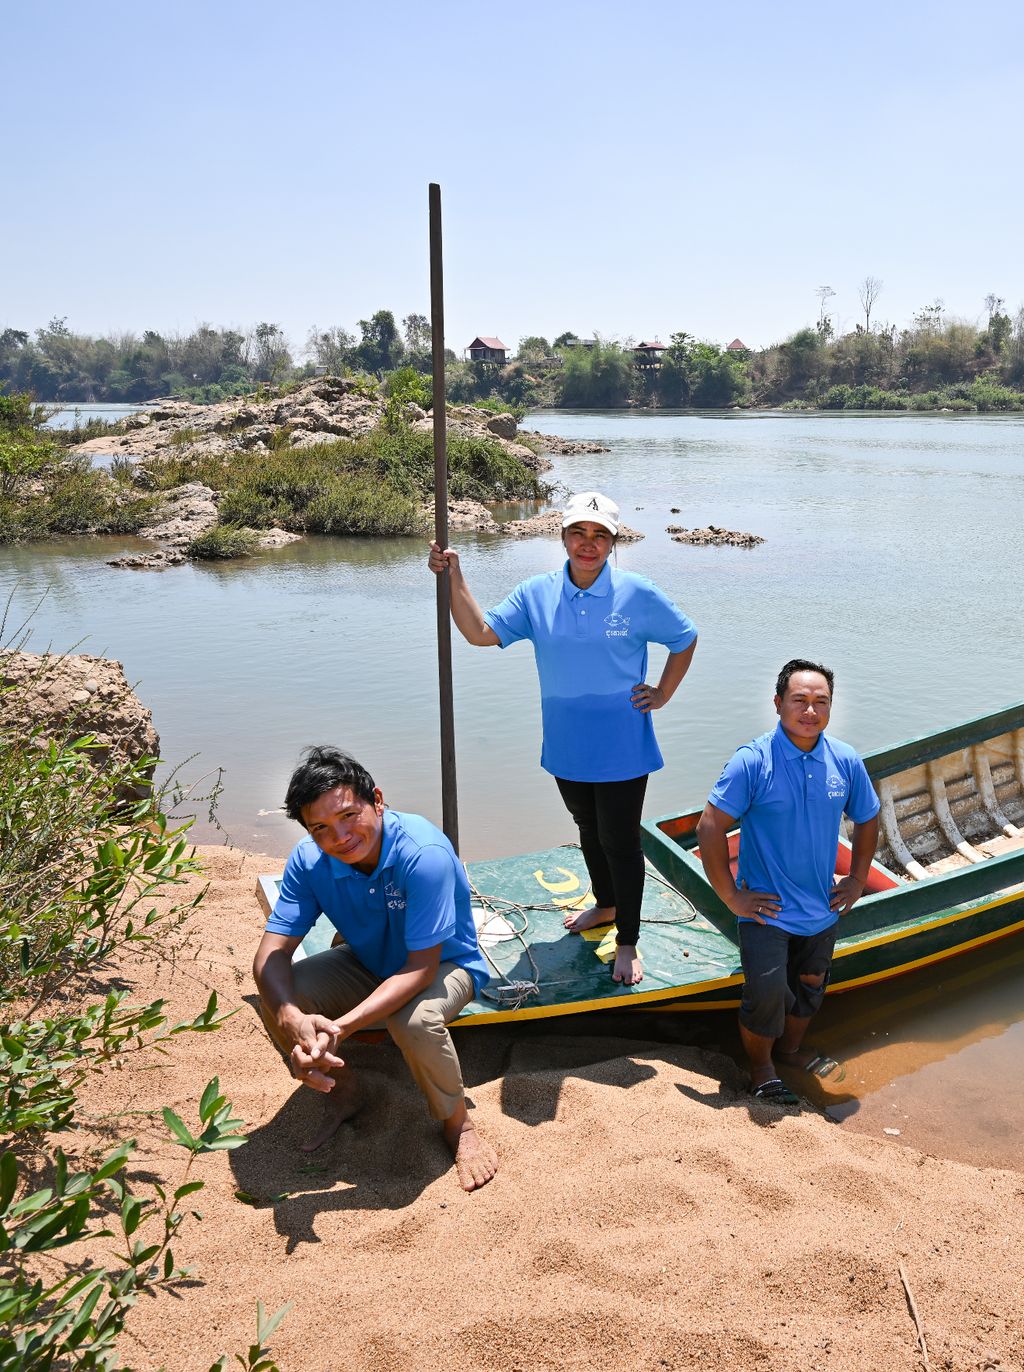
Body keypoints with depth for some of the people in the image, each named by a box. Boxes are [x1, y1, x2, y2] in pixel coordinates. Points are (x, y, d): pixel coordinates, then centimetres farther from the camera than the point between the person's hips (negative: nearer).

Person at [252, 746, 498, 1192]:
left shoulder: (423, 853, -36)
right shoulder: (309, 861, -20)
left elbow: (422, 967, -35)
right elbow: (272, 952, -22)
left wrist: (341, 1027, -45)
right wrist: (292, 1018, -44)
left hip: (444, 965, -5)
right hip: (368, 963, 5)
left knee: (414, 1020, -37)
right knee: (276, 998, -19)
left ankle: (458, 1126, -6)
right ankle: (342, 1091, 10)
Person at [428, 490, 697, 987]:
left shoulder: (637, 594, -11)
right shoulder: (537, 594, -3)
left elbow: (685, 639, 3)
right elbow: (481, 632, -9)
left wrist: (663, 693, -3)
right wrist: (454, 579, -18)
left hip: (621, 750, -4)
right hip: (567, 748, 4)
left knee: (621, 842, 5)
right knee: (589, 830, 24)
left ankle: (627, 943, 21)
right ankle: (605, 905, 48)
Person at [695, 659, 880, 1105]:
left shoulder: (846, 761, -6)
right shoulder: (752, 761, -20)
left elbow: (867, 820, 12)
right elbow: (710, 828, -18)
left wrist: (858, 880, 10)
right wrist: (730, 896, -16)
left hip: (822, 907, 5)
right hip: (766, 909, -5)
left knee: (810, 985, 21)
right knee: (767, 992, -6)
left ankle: (791, 1048, 48)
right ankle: (761, 1067, 23)